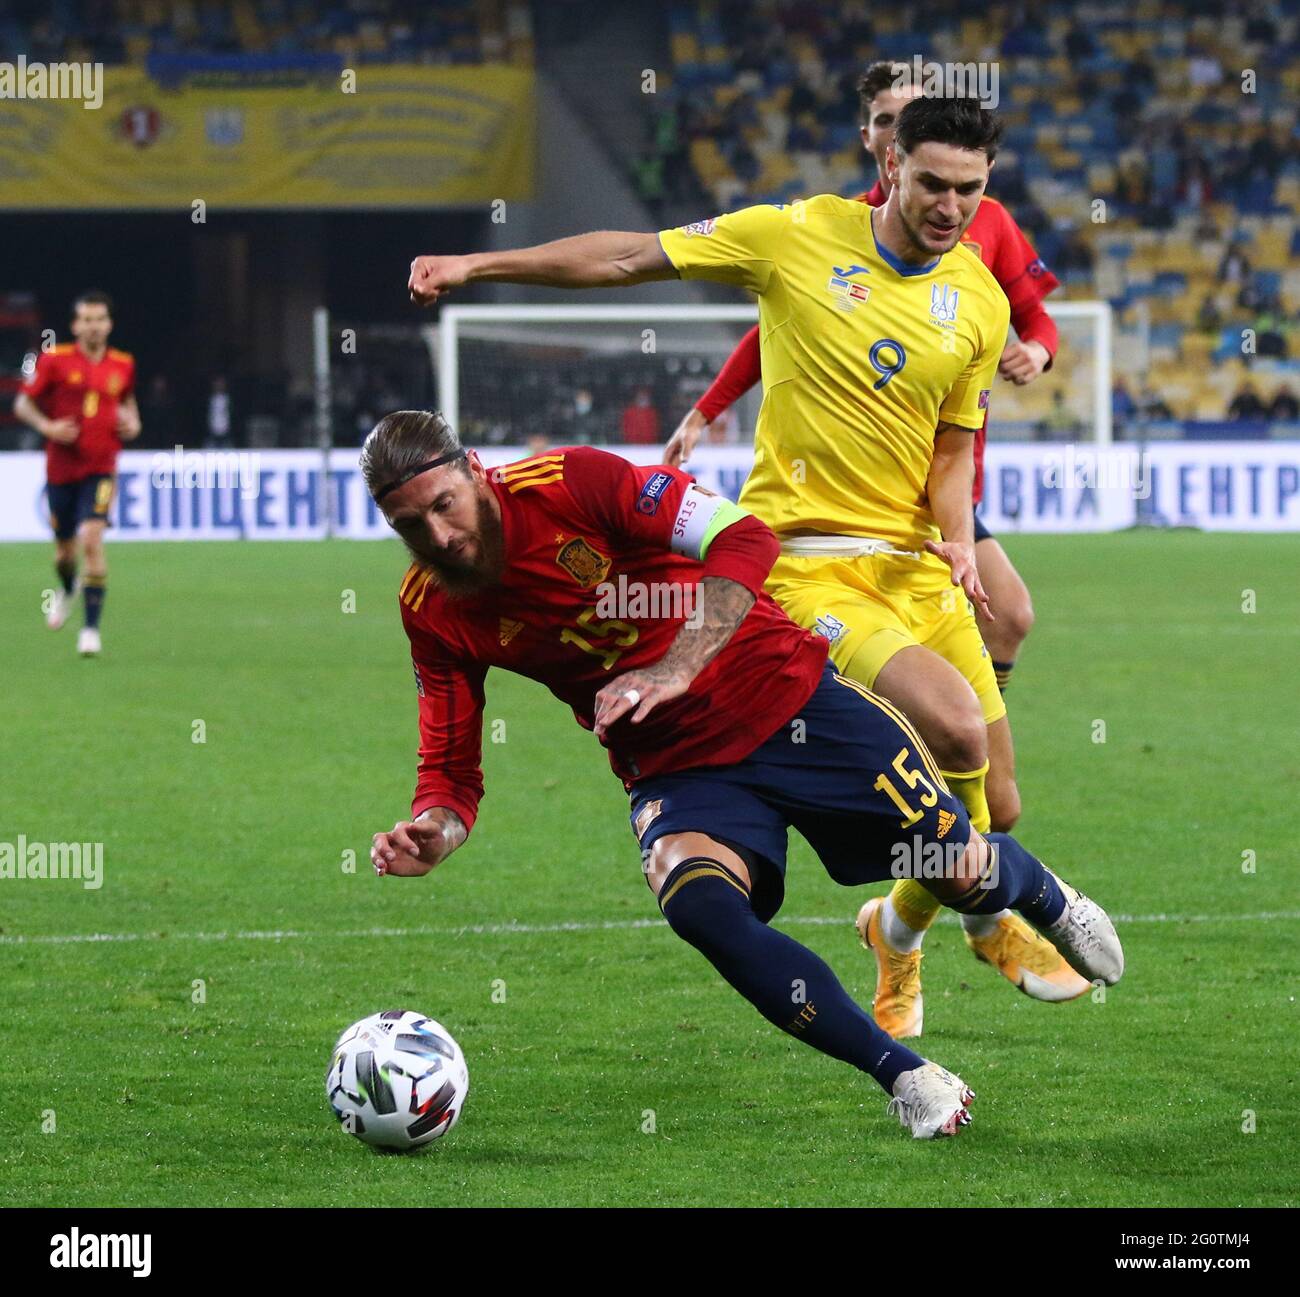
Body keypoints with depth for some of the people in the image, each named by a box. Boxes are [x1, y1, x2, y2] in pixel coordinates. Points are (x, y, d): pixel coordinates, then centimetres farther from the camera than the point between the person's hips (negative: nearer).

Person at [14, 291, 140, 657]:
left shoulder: (123, 365, 4)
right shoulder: (55, 360, -5)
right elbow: (23, 403, 1)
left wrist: (133, 423, 4)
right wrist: (47, 426, -15)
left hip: (101, 468, 0)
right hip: (61, 467, 0)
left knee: (91, 538, -19)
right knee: (65, 546, 12)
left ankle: (92, 627, -15)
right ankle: (67, 589, 49)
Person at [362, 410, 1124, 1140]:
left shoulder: (567, 485, -19)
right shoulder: (433, 612, -6)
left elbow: (744, 541, -22)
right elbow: (453, 769, -1)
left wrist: (674, 671, -33)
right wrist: (433, 833, -24)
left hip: (787, 694, -2)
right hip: (676, 769, 3)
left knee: (965, 873, -2)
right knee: (696, 901, -30)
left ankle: (1047, 899, 40)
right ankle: (905, 1077, -16)